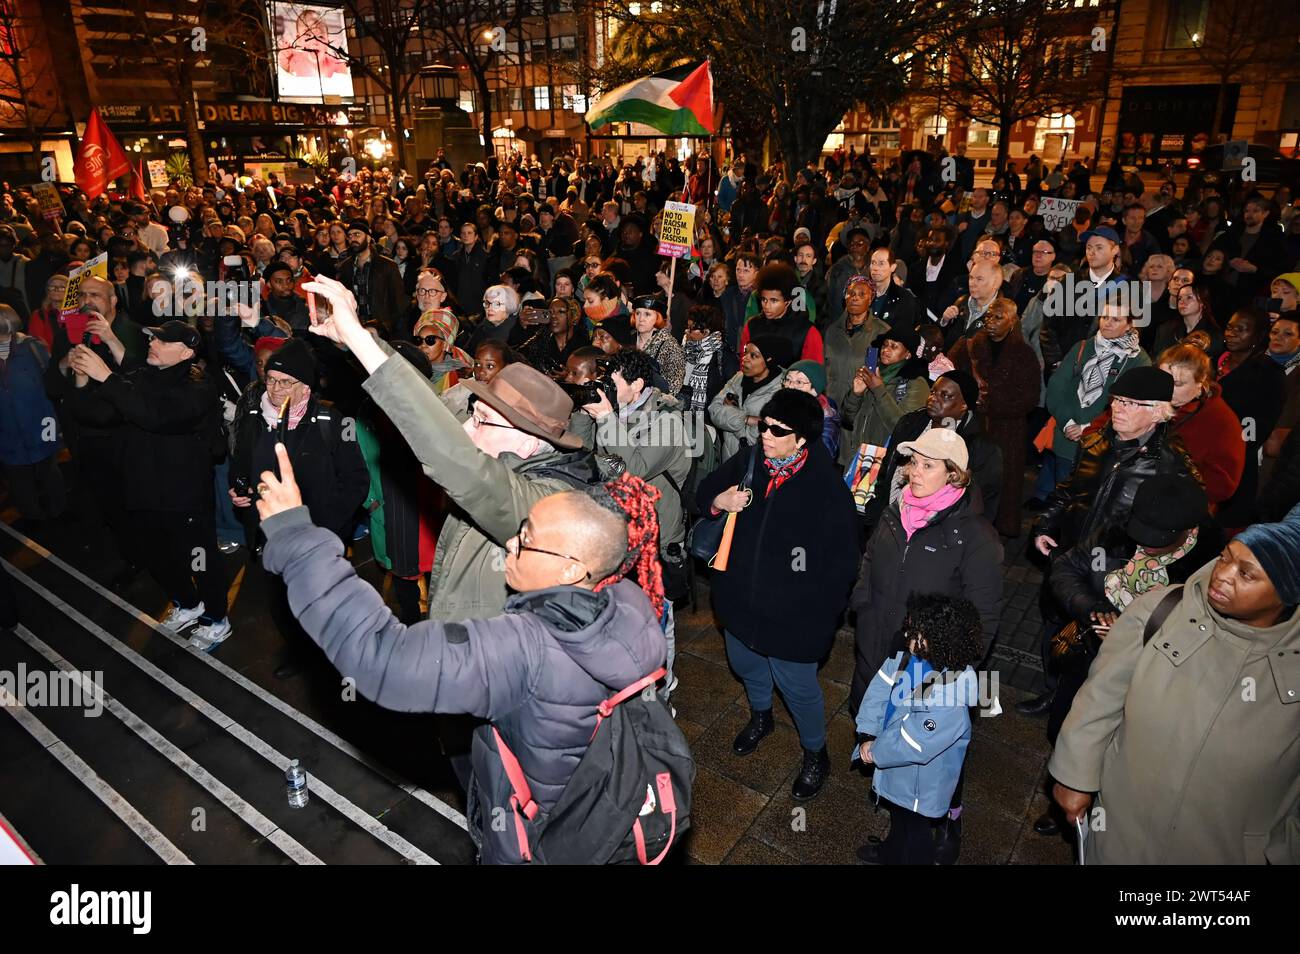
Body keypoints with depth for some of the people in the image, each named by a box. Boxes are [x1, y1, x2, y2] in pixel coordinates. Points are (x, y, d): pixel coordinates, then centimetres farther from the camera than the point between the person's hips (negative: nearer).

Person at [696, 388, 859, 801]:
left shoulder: (828, 488, -24)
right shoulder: (747, 462, -10)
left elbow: (842, 562, -16)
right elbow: (704, 491, 7)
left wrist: (819, 613, -15)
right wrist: (717, 501, -16)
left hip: (793, 616, -5)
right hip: (740, 600, 6)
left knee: (797, 687, 13)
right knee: (745, 665, 28)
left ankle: (815, 755, 42)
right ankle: (760, 717, 61)